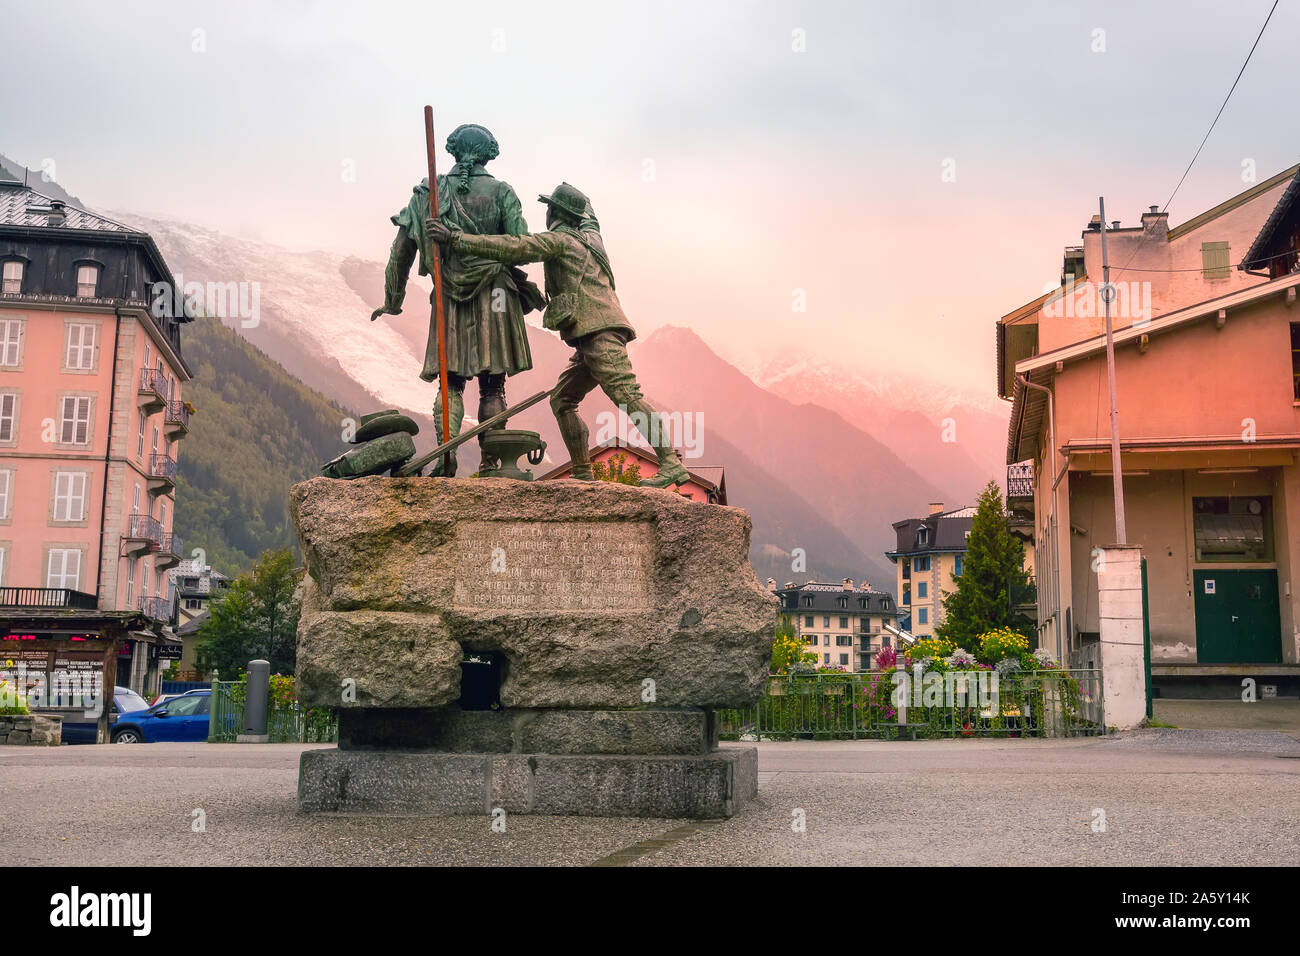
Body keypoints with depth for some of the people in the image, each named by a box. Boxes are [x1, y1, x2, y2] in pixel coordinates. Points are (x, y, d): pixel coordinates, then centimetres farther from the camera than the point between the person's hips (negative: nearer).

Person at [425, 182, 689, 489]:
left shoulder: (560, 239, 0)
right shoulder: (587, 238, 27)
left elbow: (515, 248, -10)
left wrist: (457, 239, -10)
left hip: (599, 332, -10)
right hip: (592, 338, 10)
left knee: (627, 396, -18)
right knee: (562, 400, 11)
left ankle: (671, 464, -23)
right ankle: (582, 473, 9)